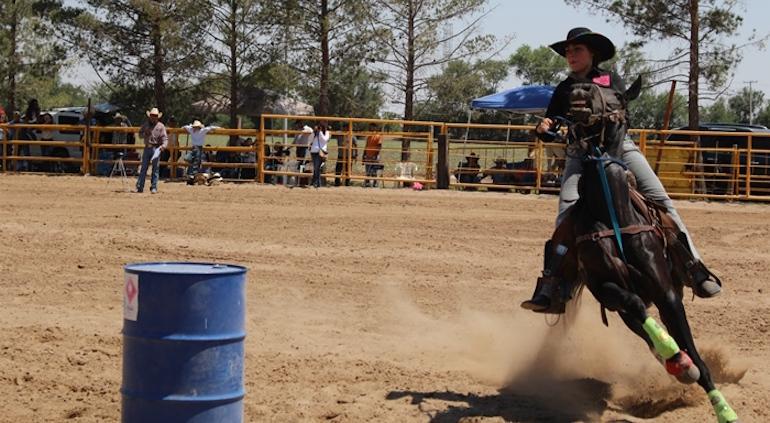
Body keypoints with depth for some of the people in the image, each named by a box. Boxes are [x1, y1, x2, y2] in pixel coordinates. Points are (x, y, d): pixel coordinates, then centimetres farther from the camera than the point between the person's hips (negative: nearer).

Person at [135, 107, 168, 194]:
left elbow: (165, 138, -7)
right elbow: (140, 134, 15)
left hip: (156, 149, -3)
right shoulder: (146, 125, 11)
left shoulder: (161, 126, 0)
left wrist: (163, 145, -27)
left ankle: (154, 187, 4)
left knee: (155, 168, -1)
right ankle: (140, 187, 8)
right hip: (147, 148, 3)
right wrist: (145, 134, -8)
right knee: (143, 168, 5)